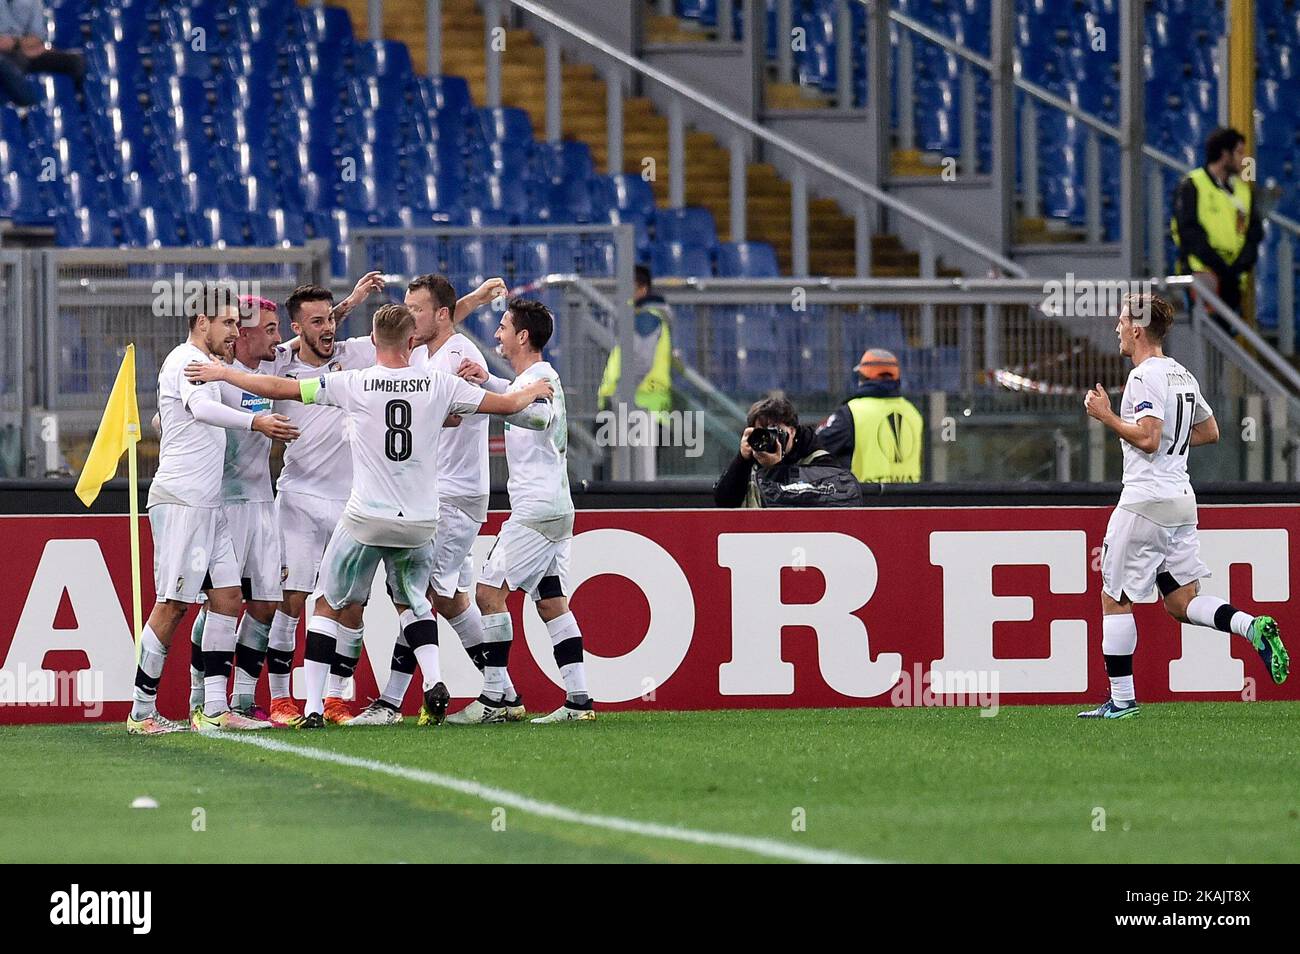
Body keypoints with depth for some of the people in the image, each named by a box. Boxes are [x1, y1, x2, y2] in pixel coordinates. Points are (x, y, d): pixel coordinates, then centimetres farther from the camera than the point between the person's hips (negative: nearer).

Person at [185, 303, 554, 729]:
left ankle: (313, 706, 5)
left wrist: (222, 373, 12)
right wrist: (534, 391, 30)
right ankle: (434, 681, 2)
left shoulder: (352, 384, -7)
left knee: (332, 606, 12)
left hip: (365, 518, -2)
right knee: (412, 601, 25)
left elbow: (278, 388, -2)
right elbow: (507, 404, 7)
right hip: (420, 522, 2)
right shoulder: (439, 385, -2)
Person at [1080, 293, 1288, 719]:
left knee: (1115, 600, 1)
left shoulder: (1145, 376, -13)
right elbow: (1209, 431, 23)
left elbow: (1147, 438, -22)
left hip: (1145, 503, -9)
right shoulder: (1183, 375, 15)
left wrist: (1105, 415, -12)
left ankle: (1121, 700, 2)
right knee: (1182, 602, 9)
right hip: (1182, 500, 9)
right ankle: (1253, 627, -14)